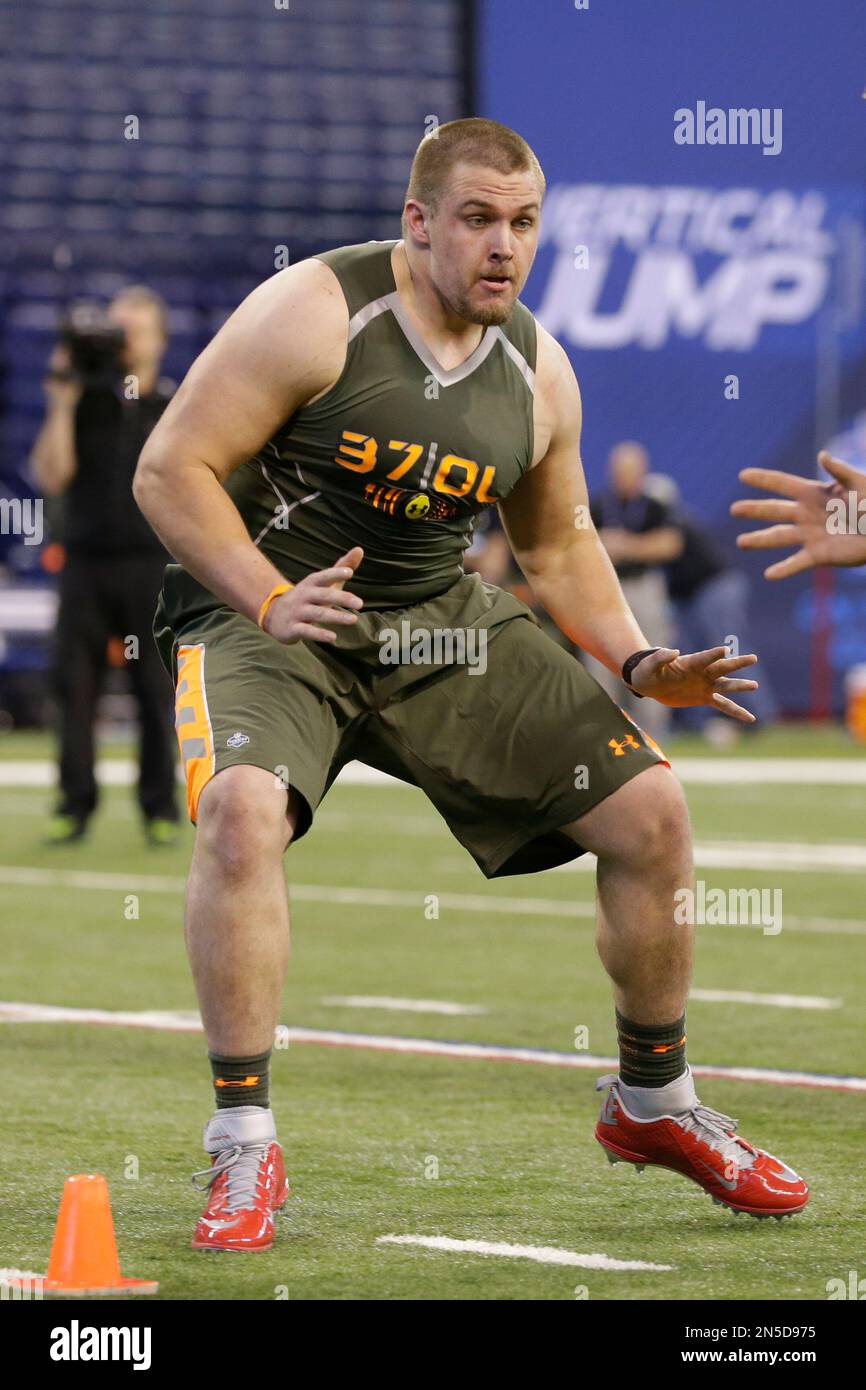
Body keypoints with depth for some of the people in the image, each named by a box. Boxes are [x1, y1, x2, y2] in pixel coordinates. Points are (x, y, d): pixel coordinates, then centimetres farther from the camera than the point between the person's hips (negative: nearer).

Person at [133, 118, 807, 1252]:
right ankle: (244, 1150, -25)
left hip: (441, 623, 5)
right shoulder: (316, 313, -16)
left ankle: (654, 1103, 21)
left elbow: (557, 540, 17)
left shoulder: (538, 371, 2)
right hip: (260, 611, -5)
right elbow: (170, 469, -14)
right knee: (242, 807, -35)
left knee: (650, 810, -2)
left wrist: (639, 664, 1)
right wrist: (272, 600, -24)